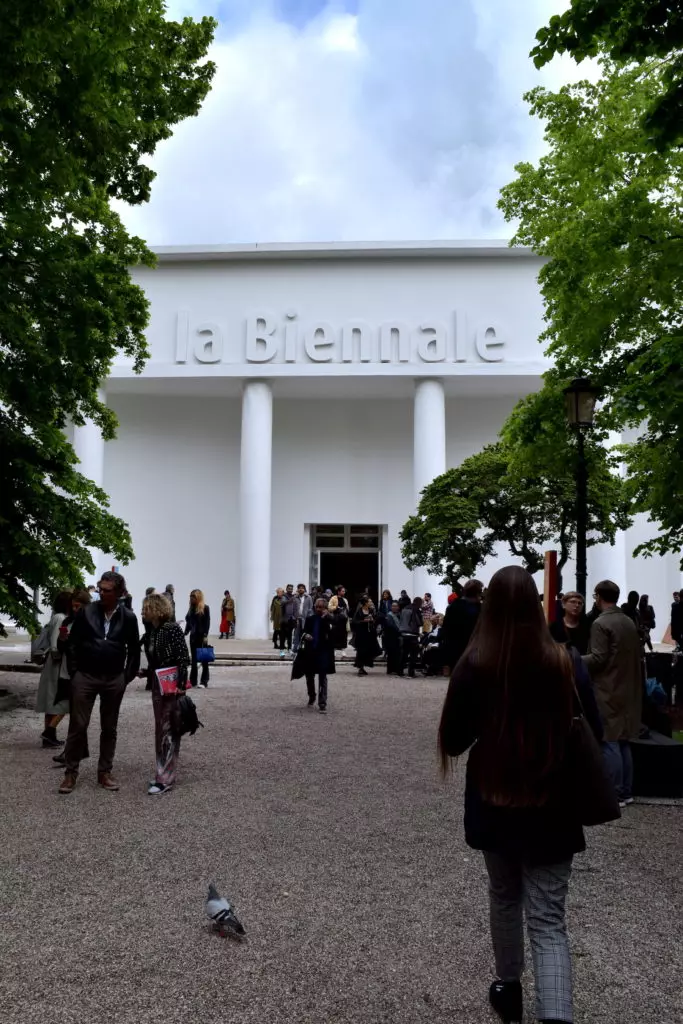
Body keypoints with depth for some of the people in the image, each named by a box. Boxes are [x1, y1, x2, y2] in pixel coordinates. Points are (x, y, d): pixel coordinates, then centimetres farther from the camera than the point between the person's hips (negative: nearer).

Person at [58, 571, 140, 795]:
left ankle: (105, 772, 21)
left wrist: (127, 677, 2)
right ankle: (71, 772, 14)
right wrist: (74, 673, -2)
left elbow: (134, 650, 5)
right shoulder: (86, 612, -5)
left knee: (109, 728, 10)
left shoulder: (128, 617, -3)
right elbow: (72, 644, 0)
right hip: (85, 677, -1)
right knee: (78, 726, 2)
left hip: (114, 680, 1)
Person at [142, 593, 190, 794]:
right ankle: (163, 772, 24)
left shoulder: (172, 629, -15)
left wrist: (180, 685, -21)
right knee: (160, 730, 13)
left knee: (168, 730, -3)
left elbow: (184, 658, -17)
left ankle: (165, 778, 2)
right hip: (157, 685, 8)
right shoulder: (149, 632, 7)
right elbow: (152, 661, 13)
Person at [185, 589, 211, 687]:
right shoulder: (191, 608, 11)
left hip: (202, 636, -6)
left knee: (204, 659, 0)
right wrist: (185, 633, 5)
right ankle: (193, 681, 14)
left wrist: (205, 636, -16)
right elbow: (188, 622, 14)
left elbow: (207, 623, -9)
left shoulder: (205, 608, -6)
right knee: (194, 659, 9)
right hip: (193, 636, 6)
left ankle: (204, 682, 3)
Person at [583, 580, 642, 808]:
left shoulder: (600, 624, -14)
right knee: (622, 742, 13)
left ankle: (615, 795, 1)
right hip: (627, 690, 8)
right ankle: (626, 792, 18)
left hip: (607, 691, -8)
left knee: (609, 743, -2)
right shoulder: (629, 622, 9)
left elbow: (598, 659, -18)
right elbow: (637, 656, 13)